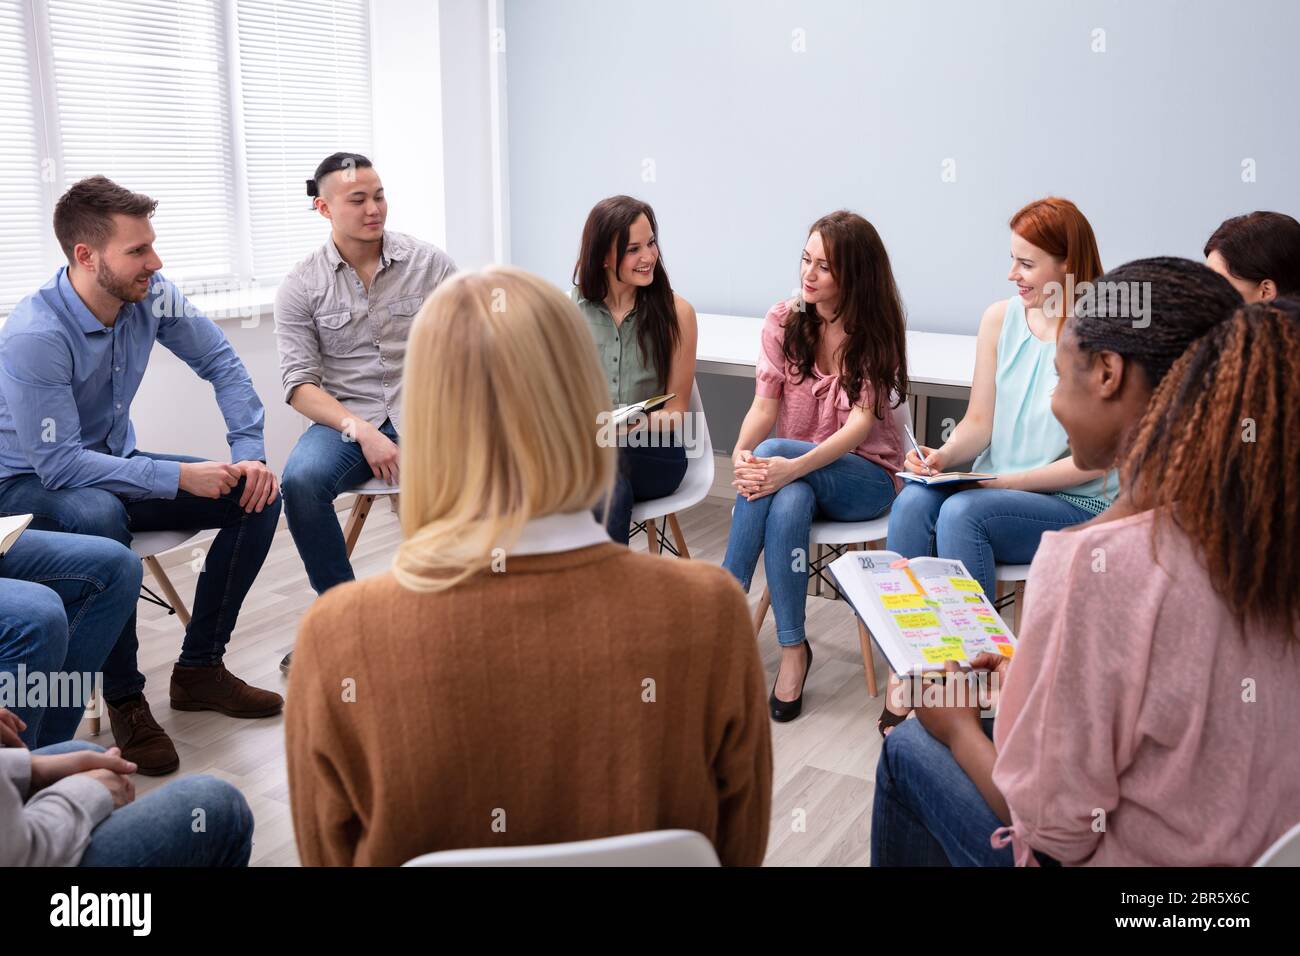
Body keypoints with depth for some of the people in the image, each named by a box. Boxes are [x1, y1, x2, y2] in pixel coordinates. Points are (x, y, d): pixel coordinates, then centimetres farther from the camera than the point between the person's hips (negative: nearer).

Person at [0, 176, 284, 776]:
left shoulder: (151, 295, -11)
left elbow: (221, 364, 0)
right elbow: (57, 462, -29)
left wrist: (250, 453, -14)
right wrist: (178, 477, -33)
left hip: (115, 464, 7)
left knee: (256, 496, -10)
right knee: (101, 517, -41)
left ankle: (199, 669, -1)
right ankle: (124, 699, -22)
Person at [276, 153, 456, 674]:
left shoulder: (431, 264, 3)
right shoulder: (301, 286, 3)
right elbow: (300, 383, -3)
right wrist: (361, 431, -18)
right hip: (346, 418, 0)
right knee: (301, 480, -32)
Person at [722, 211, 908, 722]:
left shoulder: (877, 330, -7)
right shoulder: (783, 321, 2)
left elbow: (861, 422, -17)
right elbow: (765, 405, -4)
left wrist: (793, 465, -34)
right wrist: (740, 455, -28)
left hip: (865, 474, -3)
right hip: (795, 471, 3)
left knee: (773, 452, -32)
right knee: (787, 503, -35)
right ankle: (792, 650, -26)